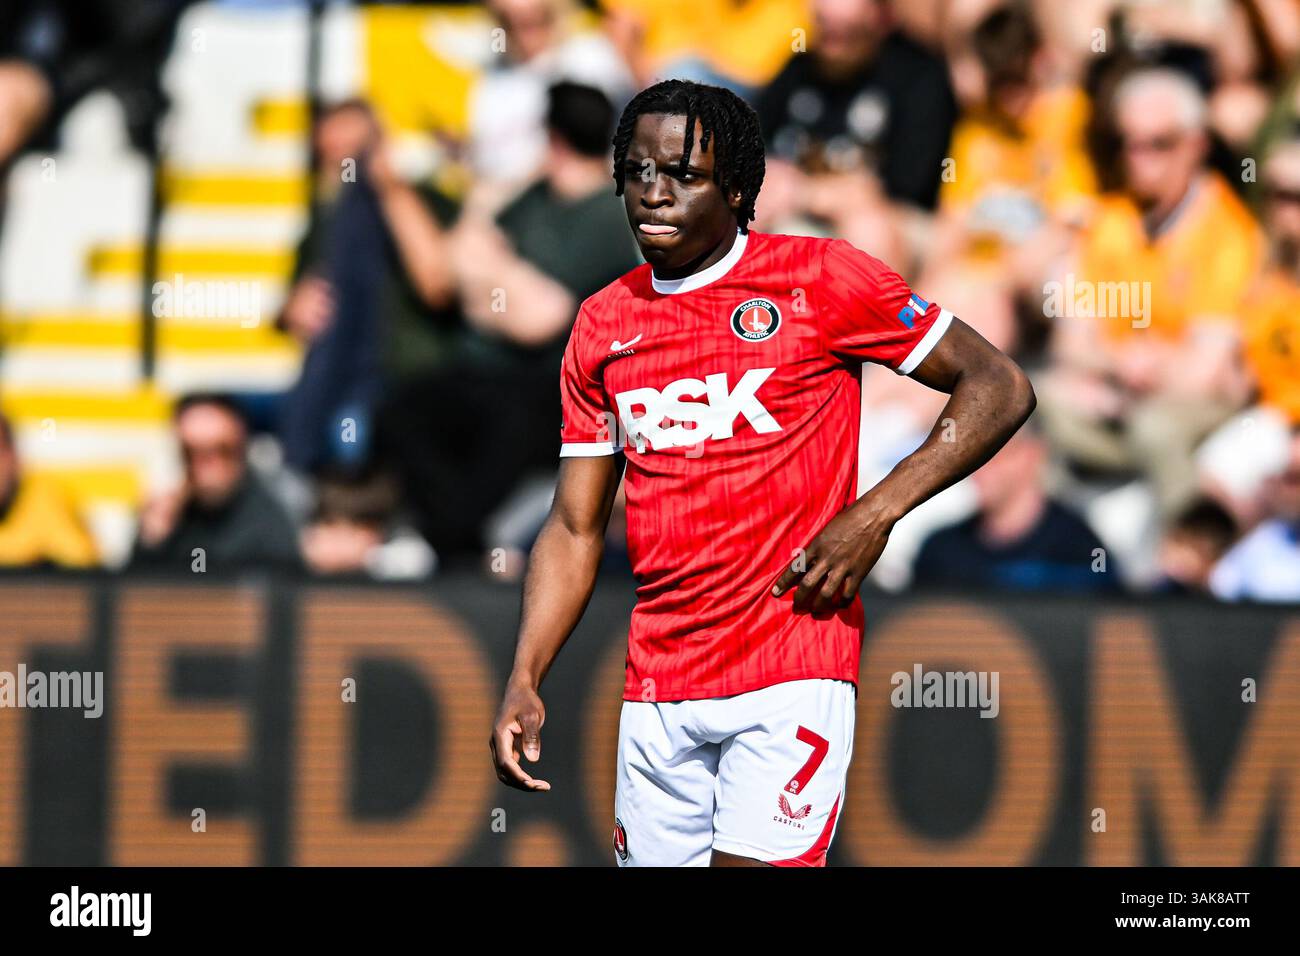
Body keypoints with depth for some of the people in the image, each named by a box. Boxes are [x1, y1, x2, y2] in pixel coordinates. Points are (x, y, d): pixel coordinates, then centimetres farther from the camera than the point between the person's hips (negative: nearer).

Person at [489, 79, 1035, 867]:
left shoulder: (820, 279, -2)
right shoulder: (604, 323, 12)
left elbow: (1001, 389, -1)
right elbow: (576, 528, 15)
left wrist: (874, 516, -11)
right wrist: (524, 682, 2)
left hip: (792, 675, -5)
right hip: (657, 693, 5)